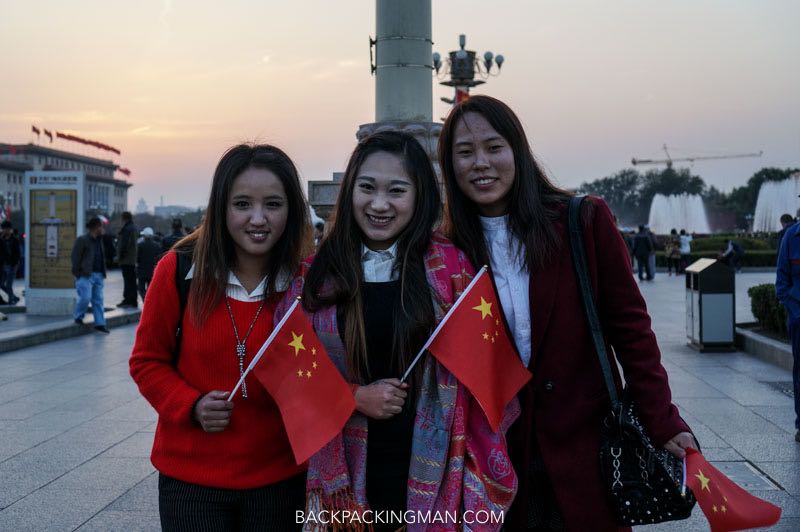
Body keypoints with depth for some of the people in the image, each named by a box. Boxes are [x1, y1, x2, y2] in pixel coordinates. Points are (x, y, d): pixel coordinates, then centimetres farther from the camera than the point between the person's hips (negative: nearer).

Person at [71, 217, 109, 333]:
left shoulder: (99, 240, 17)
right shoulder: (82, 240, -6)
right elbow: (76, 258, -8)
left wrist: (102, 274, 13)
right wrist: (77, 274, -12)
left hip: (98, 275, 7)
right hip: (85, 275, -7)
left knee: (98, 299, 6)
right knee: (85, 297, -12)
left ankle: (99, 324, 9)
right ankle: (78, 316, 13)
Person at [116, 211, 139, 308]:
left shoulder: (126, 229, -15)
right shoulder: (134, 228, 15)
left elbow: (124, 244, -19)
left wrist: (120, 256, -11)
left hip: (126, 260, -10)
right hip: (132, 259, 10)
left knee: (128, 281, -8)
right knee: (132, 281, 12)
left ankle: (128, 301, -7)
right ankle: (133, 301, 17)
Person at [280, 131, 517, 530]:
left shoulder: (448, 265, -5)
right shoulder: (319, 272, -1)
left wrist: (486, 472, -6)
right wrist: (355, 396, -12)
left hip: (434, 478, -1)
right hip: (349, 479, 1)